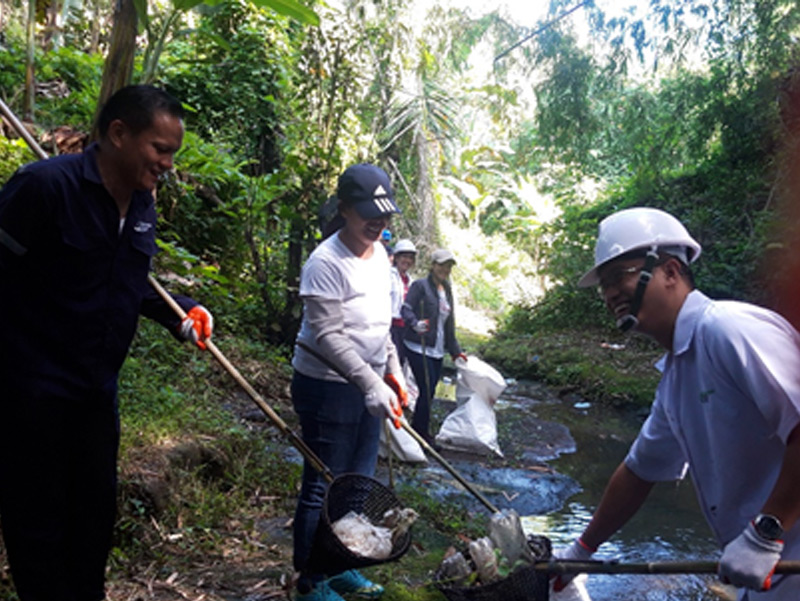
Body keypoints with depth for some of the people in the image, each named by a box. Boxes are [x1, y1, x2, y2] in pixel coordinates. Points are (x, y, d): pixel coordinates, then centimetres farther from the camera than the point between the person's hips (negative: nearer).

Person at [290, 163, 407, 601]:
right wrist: (371, 384, -29)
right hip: (327, 387, -8)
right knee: (323, 488, 3)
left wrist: (391, 372, 15)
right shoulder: (326, 262, -19)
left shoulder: (379, 253, 8)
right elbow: (328, 336, -24)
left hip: (369, 385, 9)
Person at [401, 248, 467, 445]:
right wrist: (415, 324, -35)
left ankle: (417, 429, 20)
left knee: (429, 391, 8)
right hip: (418, 347, -7)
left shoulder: (447, 291, 18)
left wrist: (455, 351, 22)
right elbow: (406, 309, -15)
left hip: (437, 350, 7)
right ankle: (423, 434, 3)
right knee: (427, 390, -9)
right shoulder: (420, 285, -5)